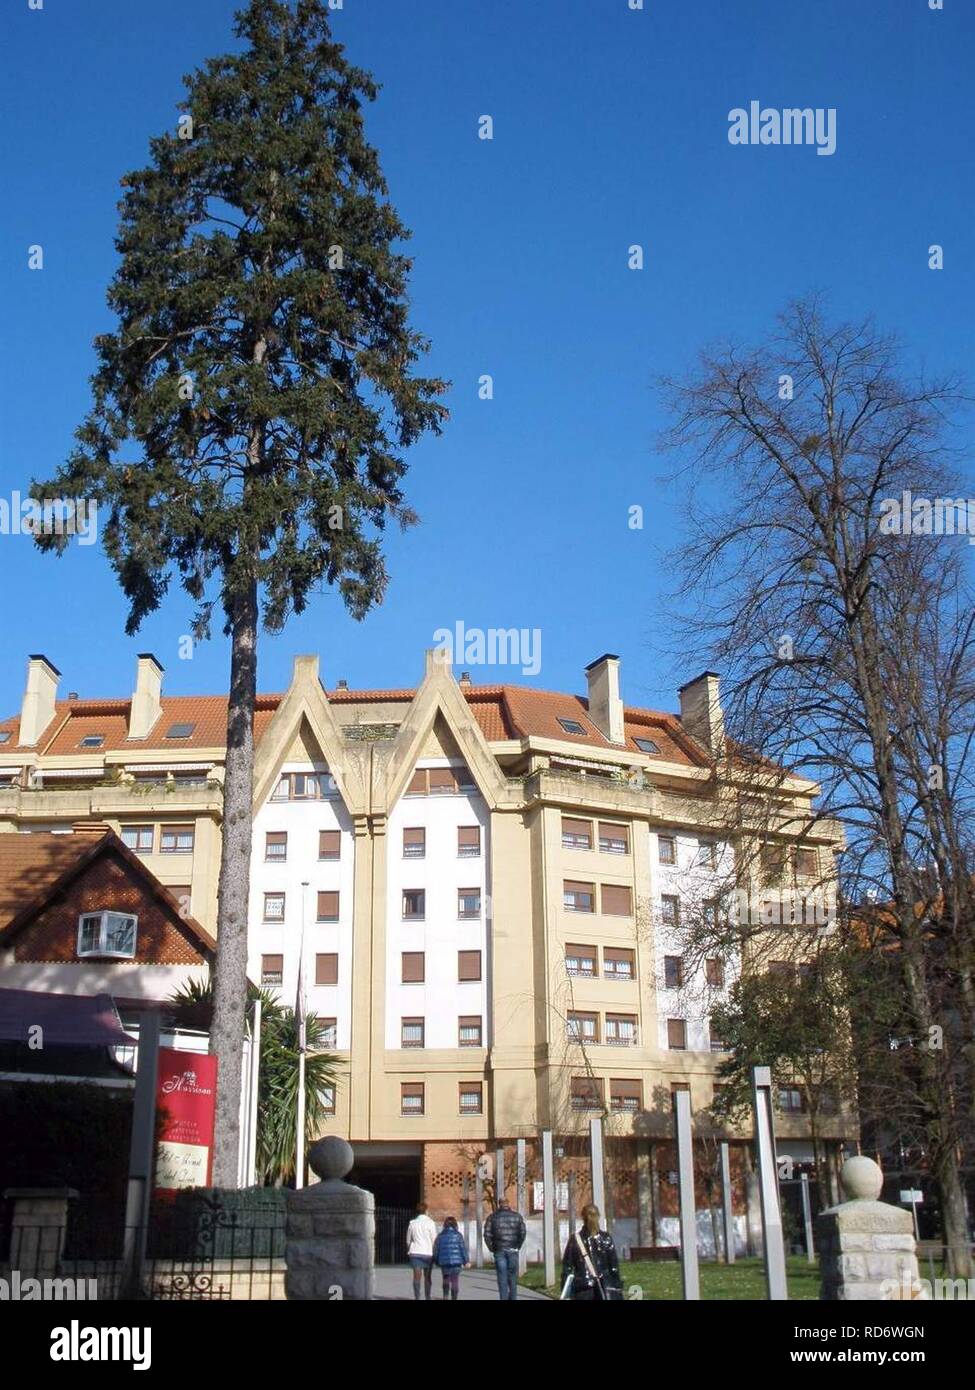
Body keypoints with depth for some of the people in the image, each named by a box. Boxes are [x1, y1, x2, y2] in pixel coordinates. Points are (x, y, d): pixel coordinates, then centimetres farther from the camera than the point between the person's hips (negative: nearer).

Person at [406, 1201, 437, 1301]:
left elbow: (408, 1241, 15)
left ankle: (417, 1297, -11)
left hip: (415, 1252, 2)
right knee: (427, 1277, 11)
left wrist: (409, 1251, 29)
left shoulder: (412, 1223, 8)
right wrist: (435, 1253, 6)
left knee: (417, 1276, -2)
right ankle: (427, 1297, 16)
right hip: (428, 1252, -2)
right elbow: (434, 1239, -4)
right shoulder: (430, 1223, -4)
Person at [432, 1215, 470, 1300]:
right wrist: (466, 1261, 2)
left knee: (446, 1280, 19)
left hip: (444, 1262, 2)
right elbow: (463, 1249, -3)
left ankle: (446, 1296, 6)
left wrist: (436, 1262, 20)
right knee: (455, 1281, 6)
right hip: (456, 1261, -2)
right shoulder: (458, 1235, -1)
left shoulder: (440, 1236, 5)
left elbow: (436, 1250, 8)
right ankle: (454, 1298, 4)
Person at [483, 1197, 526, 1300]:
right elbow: (523, 1233, -3)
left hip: (499, 1251, -1)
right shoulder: (517, 1216, 5)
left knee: (502, 1278, 2)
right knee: (513, 1277, 10)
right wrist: (518, 1246, 7)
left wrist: (492, 1248, 4)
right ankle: (513, 1298, 10)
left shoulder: (492, 1217, 3)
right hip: (513, 1251, 1)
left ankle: (504, 1298, -2)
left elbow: (487, 1235, -5)